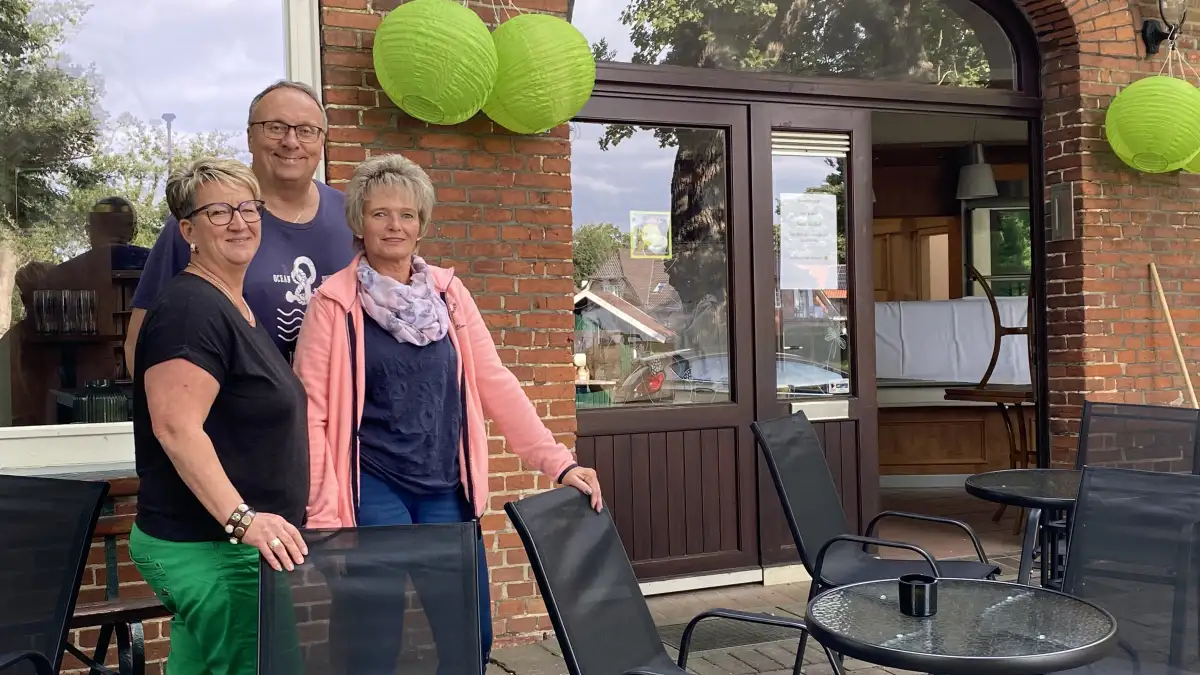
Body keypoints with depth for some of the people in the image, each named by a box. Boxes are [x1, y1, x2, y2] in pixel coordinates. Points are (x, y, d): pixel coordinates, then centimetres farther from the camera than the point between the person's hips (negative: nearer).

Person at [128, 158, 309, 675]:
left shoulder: (238, 309, 14)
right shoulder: (191, 308, -17)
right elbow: (176, 428, -26)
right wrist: (241, 519, -33)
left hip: (231, 542, 10)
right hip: (206, 549, -10)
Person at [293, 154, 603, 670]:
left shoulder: (448, 293, 7)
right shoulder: (335, 302, -6)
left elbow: (495, 382, 5)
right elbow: (311, 412, -8)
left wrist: (560, 463, 0)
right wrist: (322, 515, -11)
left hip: (446, 491, 4)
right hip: (372, 492, -4)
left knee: (471, 635, 7)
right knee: (376, 643, 1)